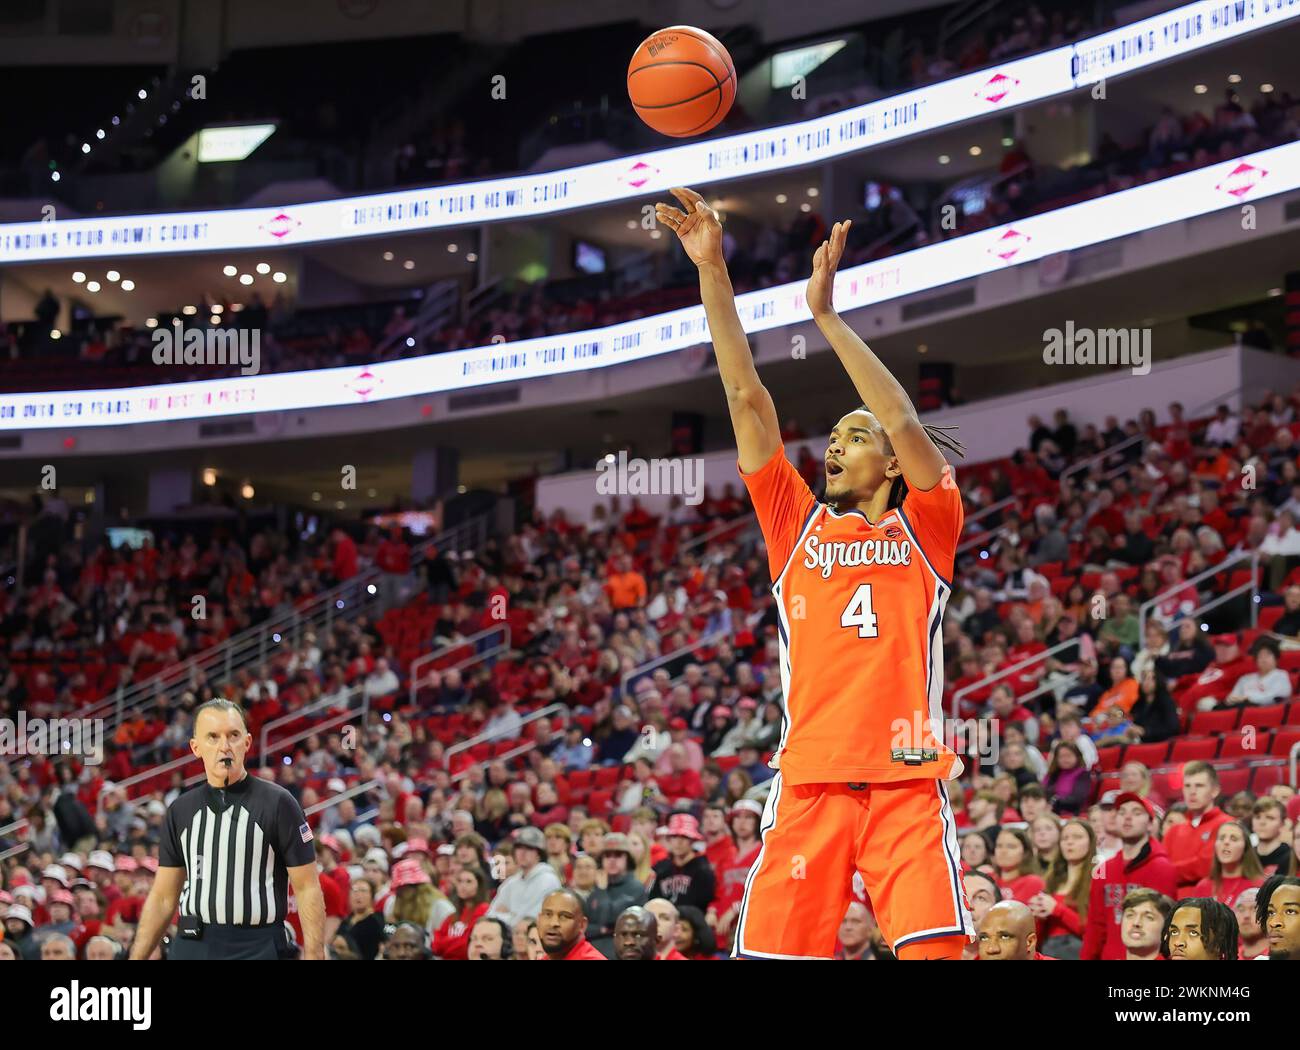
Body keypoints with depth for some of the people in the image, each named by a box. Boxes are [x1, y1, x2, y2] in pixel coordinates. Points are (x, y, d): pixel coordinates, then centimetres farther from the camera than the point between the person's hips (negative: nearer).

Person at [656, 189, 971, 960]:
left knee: (936, 946, -13)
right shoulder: (799, 526, 17)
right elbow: (747, 398, 12)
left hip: (906, 780, -2)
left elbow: (906, 423, -4)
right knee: (774, 951, -5)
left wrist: (826, 313, -6)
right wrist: (712, 271, 7)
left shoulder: (924, 532, 11)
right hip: (808, 780, 2)